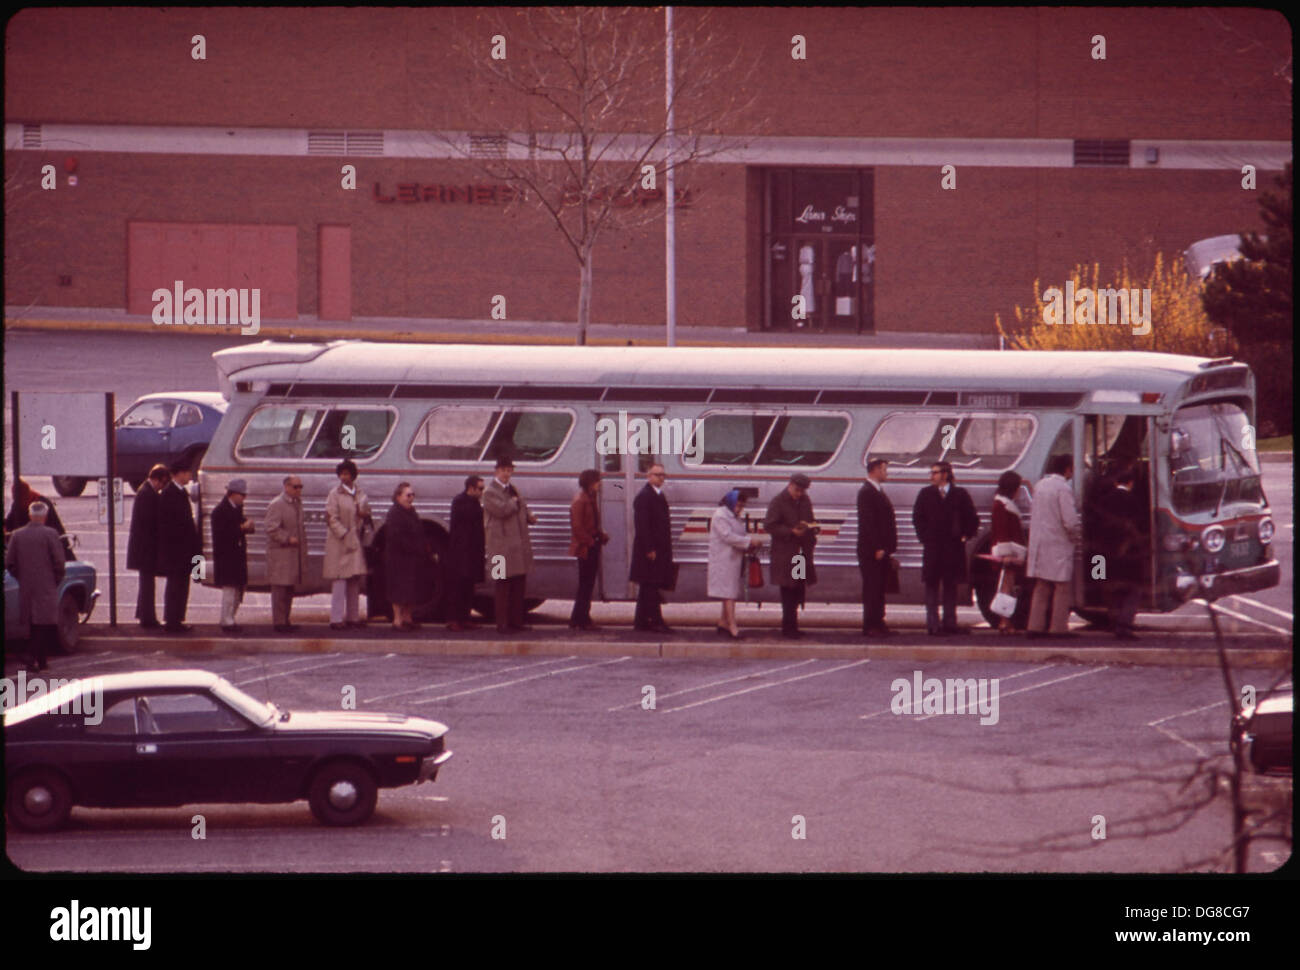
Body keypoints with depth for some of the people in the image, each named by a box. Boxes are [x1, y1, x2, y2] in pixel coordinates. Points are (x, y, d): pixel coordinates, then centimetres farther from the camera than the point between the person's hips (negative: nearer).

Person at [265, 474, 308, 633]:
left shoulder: (297, 503, 15)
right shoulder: (277, 504, -12)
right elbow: (270, 527, -20)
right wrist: (287, 539, -21)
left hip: (294, 553, 9)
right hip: (280, 553, -9)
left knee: (289, 588, 12)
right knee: (280, 588, -8)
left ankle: (285, 620, 19)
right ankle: (278, 622, -6)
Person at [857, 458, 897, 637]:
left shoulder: (879, 492, 18)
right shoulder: (866, 493, -12)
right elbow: (867, 522, -18)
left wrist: (889, 547, 15)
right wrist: (877, 548, -21)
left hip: (881, 550, 9)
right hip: (871, 550, -9)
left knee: (879, 589, 11)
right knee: (872, 588, -7)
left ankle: (878, 623, 16)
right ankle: (870, 627, -6)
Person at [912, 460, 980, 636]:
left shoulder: (960, 495, 1)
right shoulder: (925, 494, 4)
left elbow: (972, 520, 7)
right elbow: (917, 518, 8)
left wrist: (964, 536, -1)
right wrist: (924, 537, -1)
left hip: (953, 548, 0)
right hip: (932, 548, 0)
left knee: (951, 586, 7)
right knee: (932, 586, -1)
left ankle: (950, 623, 13)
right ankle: (933, 625, -1)